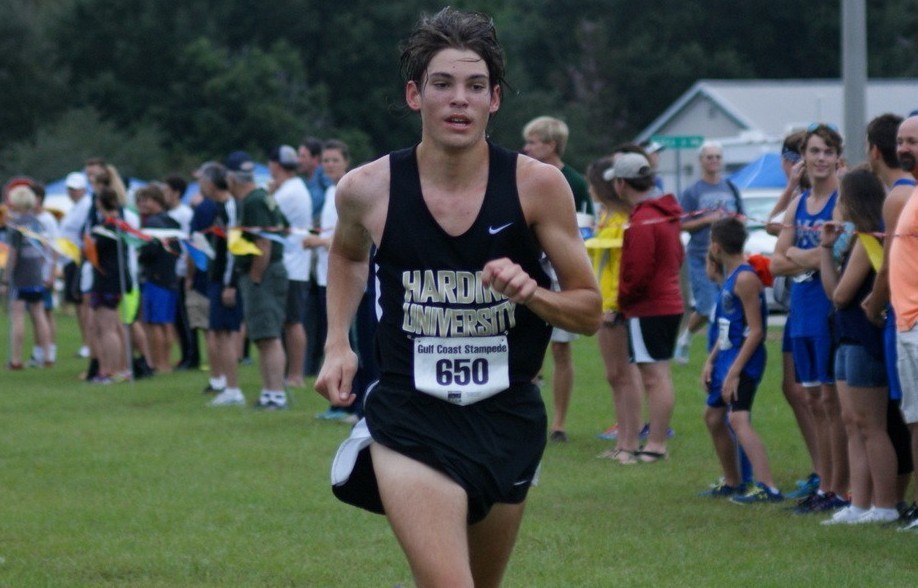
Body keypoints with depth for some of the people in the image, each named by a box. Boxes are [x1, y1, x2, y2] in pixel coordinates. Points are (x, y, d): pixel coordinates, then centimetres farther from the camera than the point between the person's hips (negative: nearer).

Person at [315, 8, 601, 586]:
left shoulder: (537, 185, -8)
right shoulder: (368, 189, -6)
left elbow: (589, 310, 0)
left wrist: (529, 293, -20)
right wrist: (337, 344, 8)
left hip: (509, 418, 2)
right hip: (411, 421, -2)